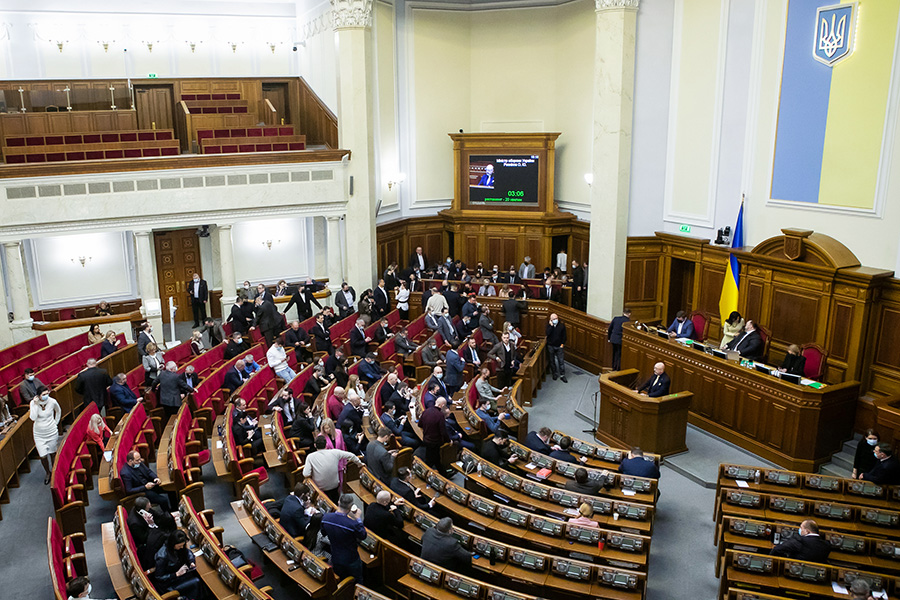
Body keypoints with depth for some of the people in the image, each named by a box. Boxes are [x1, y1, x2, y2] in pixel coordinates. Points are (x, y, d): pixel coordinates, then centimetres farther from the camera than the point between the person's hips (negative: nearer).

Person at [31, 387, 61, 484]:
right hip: (39, 434, 0)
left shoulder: (52, 402, -13)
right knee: (43, 456, 0)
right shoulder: (33, 403, -14)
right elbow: (33, 418, -26)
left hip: (52, 432, 0)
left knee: (53, 453, 14)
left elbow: (58, 411, 9)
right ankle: (47, 473, 24)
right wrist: (35, 404, -29)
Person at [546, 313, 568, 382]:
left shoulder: (562, 325, -4)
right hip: (551, 346, 1)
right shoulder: (549, 325, -3)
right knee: (552, 361, 10)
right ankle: (555, 374, 24)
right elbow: (548, 333, -19)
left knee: (561, 361, 0)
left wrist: (562, 344, -7)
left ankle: (562, 375, 8)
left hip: (559, 346, -1)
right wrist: (551, 325, -21)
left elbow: (564, 336, -1)